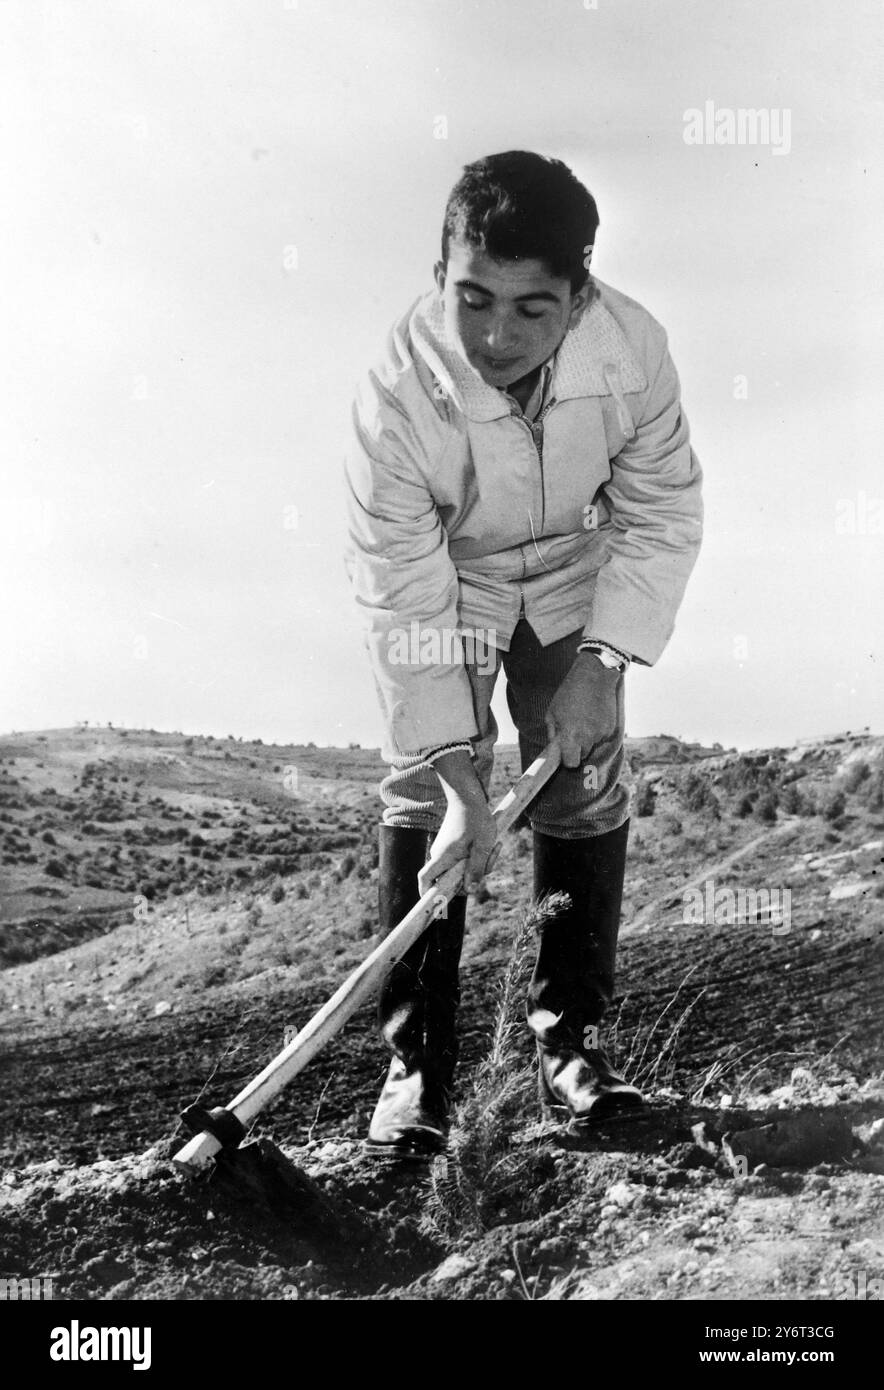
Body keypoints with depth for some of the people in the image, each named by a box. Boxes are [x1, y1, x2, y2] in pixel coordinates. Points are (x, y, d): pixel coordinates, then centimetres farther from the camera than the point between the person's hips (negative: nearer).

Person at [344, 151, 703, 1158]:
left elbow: (661, 517, -13)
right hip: (439, 585, -2)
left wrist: (599, 661, -20)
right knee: (419, 798, -9)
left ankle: (569, 1036, 12)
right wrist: (456, 772, -32)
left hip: (574, 577, 2)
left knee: (585, 789, -2)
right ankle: (415, 1058, 1)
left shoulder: (632, 348, -28)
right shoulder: (397, 396, -34)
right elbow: (404, 604, -29)